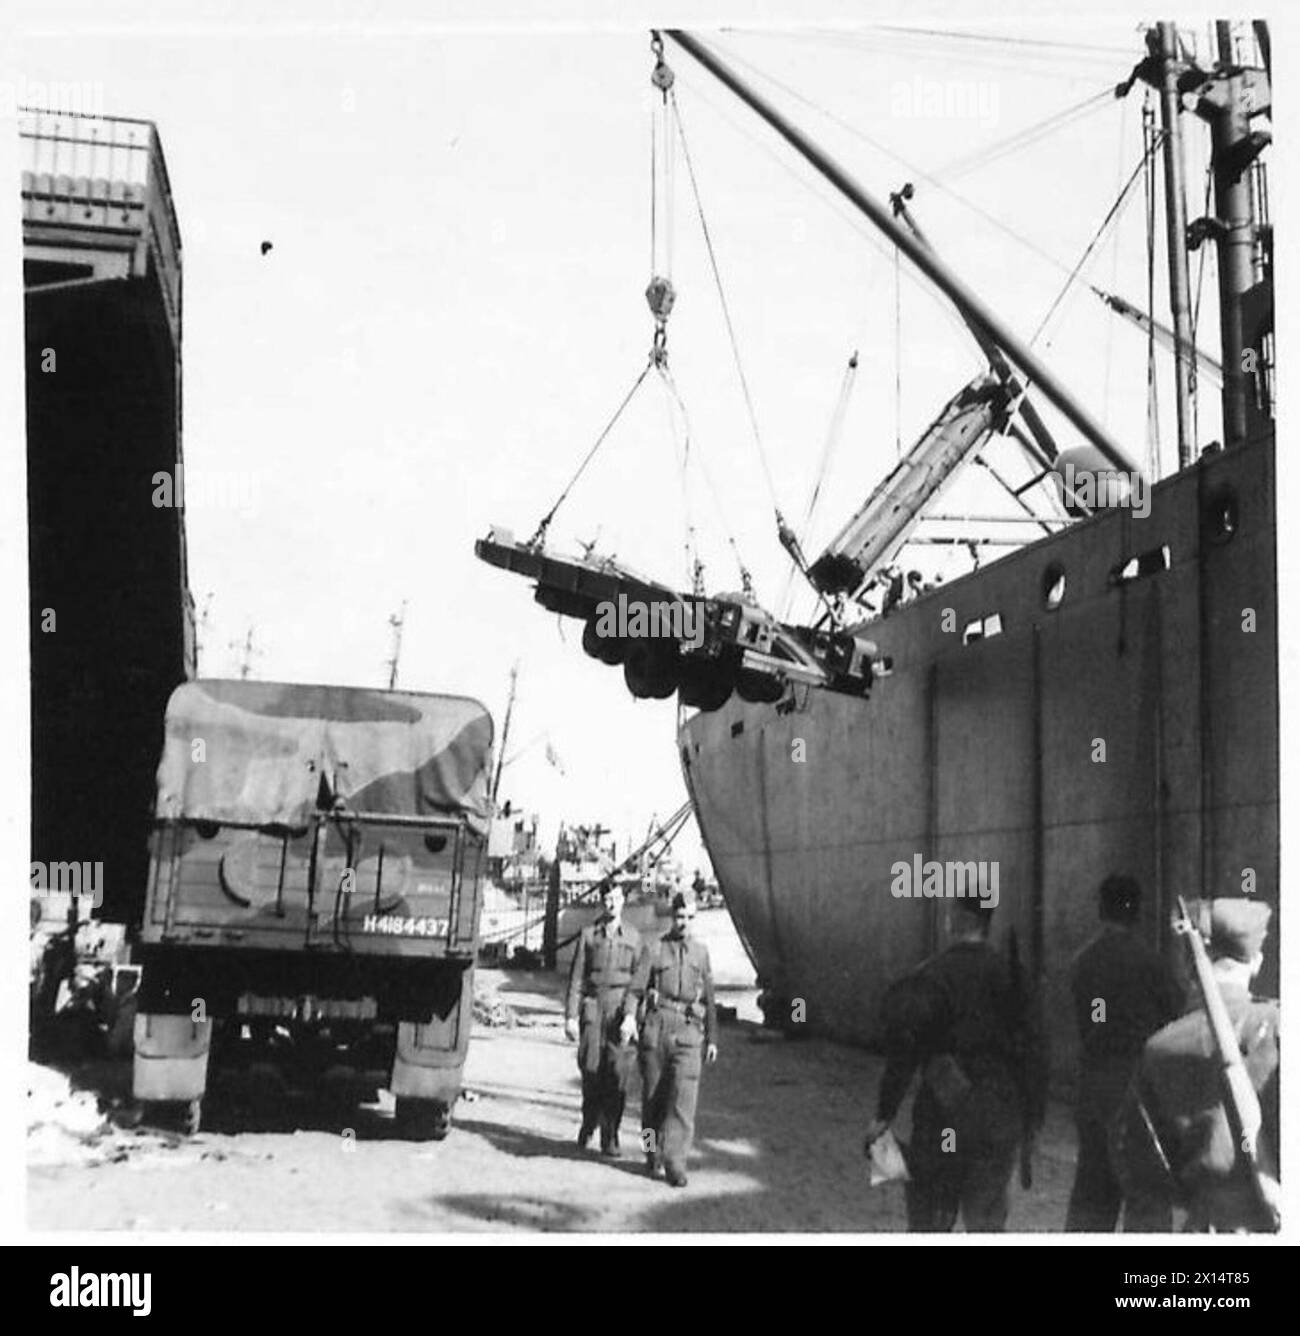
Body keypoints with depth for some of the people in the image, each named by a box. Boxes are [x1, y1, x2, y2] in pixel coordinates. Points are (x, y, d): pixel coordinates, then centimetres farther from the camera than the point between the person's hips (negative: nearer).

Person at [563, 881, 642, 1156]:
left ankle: (610, 1137, 1)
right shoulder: (588, 935, 10)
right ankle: (588, 1123, 20)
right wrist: (571, 1015, 1)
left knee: (618, 1074, -6)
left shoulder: (632, 938, 10)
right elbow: (576, 978, 8)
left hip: (622, 1009, 0)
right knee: (591, 1069, -6)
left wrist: (630, 1015, -7)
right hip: (593, 1007, 0)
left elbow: (637, 980, 5)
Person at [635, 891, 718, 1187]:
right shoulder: (654, 950, 5)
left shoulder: (701, 952, 14)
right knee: (653, 1096, 7)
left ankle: (675, 1162, -12)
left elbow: (708, 998, 17)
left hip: (689, 1032, 1)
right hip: (656, 1028, -1)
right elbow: (636, 990, -1)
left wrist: (712, 1038, 13)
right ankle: (653, 1156, 26)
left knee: (684, 1097, -12)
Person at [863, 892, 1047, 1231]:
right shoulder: (1013, 974, 0)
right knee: (987, 1221, 12)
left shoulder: (928, 977, -10)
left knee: (929, 1219, 9)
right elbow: (1034, 1054, 4)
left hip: (942, 1118, -3)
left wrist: (884, 1116, -5)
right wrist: (1031, 1125, 12)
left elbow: (903, 1053, -12)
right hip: (1000, 1121, 3)